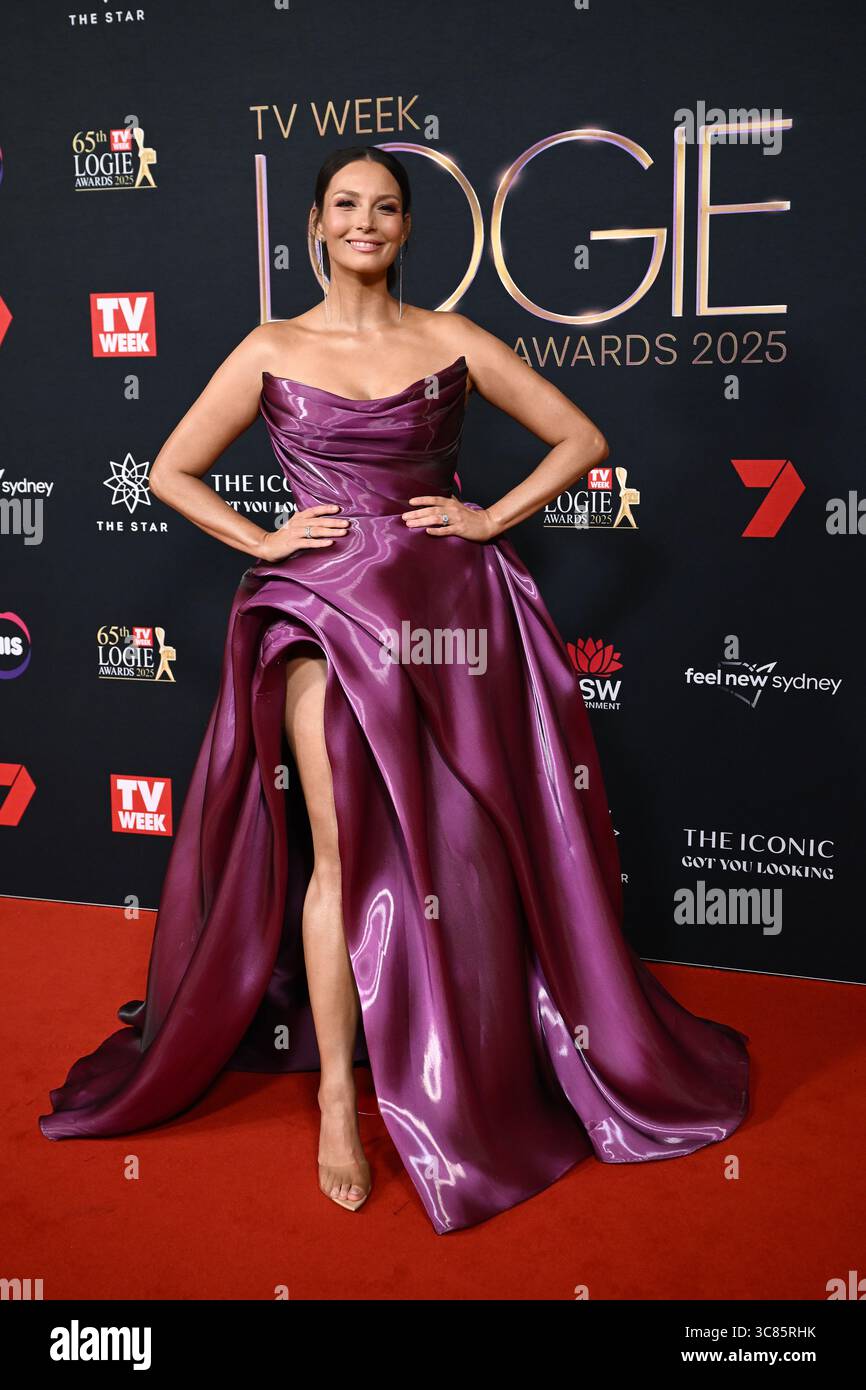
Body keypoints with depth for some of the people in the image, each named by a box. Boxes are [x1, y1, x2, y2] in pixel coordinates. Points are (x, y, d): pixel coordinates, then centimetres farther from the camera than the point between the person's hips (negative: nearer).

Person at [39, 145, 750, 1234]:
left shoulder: (452, 342, 7)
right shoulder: (271, 350, 7)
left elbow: (582, 440, 9)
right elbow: (170, 472, 12)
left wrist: (491, 517, -1)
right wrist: (263, 540, 0)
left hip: (444, 605, 1)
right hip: (324, 608, -1)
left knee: (453, 848, 4)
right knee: (342, 850, -7)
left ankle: (460, 1072, 23)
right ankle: (339, 1095, 5)